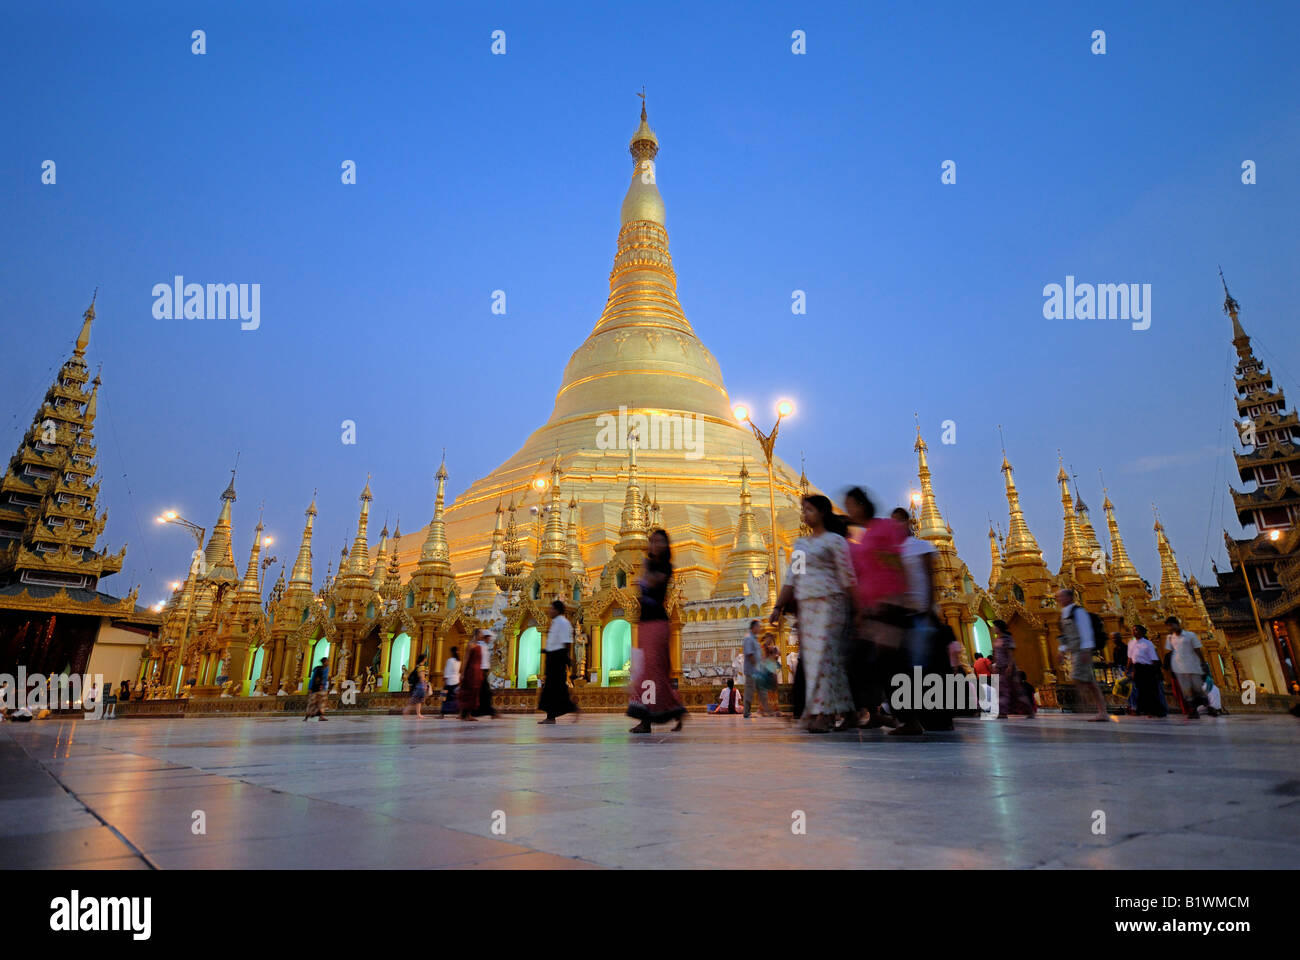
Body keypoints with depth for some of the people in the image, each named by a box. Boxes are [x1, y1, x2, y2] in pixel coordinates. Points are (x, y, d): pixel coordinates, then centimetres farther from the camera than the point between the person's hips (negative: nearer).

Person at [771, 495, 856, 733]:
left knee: (823, 655, -11)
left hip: (829, 602, -7)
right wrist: (779, 606, 9)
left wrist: (856, 610, -10)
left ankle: (823, 713, -10)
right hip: (806, 605, 7)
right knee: (809, 657, 5)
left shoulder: (835, 540, -1)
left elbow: (847, 577, -6)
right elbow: (791, 578, 16)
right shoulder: (800, 543, 18)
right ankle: (847, 710, 16)